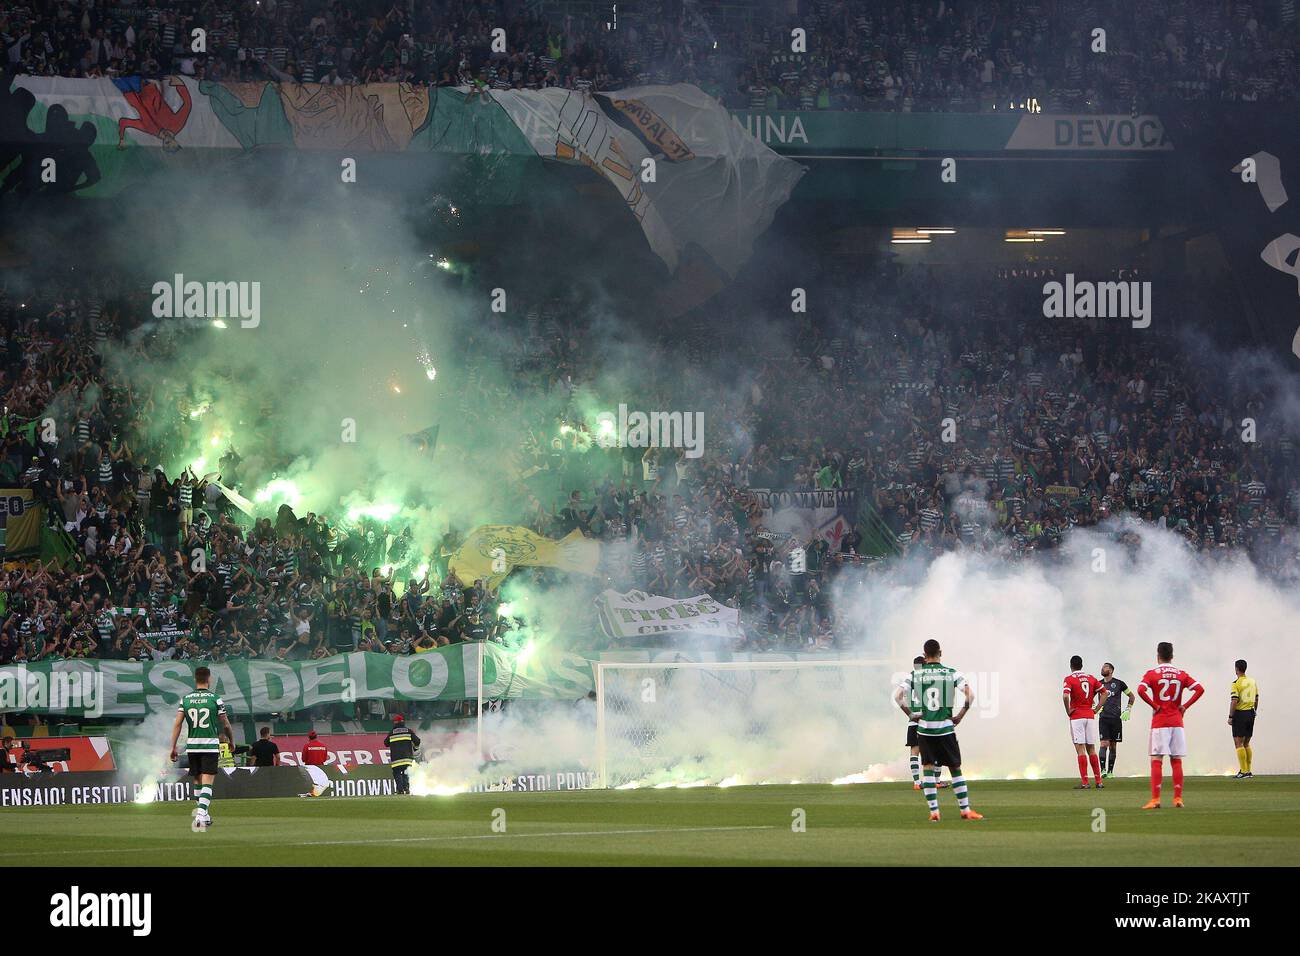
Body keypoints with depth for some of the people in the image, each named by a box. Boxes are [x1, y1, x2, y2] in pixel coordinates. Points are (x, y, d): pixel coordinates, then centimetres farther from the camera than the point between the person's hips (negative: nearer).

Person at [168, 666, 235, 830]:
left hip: (192, 745, 3)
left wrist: (173, 747, 1)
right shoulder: (215, 699, -4)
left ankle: (204, 816, 22)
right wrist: (231, 741, 19)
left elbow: (177, 724, -2)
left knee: (198, 781, 16)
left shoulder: (185, 699, 3)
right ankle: (201, 813, -23)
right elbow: (226, 725, 2)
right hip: (210, 745, -3)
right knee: (207, 782, -6)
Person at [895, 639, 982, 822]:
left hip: (924, 729, 0)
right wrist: (960, 716, -1)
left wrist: (912, 715, 2)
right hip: (946, 728, 0)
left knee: (928, 769, 6)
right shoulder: (952, 674, -2)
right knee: (956, 769, 9)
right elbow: (970, 695, -10)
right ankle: (965, 810, 10)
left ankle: (933, 812, 1)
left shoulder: (915, 675, 0)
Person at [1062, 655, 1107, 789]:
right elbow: (1104, 692, 11)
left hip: (1076, 717, -5)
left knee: (1080, 749, -5)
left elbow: (1065, 696, -22)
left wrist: (1068, 711, -9)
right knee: (1091, 749, 10)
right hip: (1090, 716, 5)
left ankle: (1084, 782, -8)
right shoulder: (1091, 678, 10)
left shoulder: (1069, 679, -7)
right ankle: (1098, 782, 8)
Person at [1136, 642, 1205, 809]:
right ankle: (1178, 798, 6)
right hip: (1177, 722, 3)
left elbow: (1141, 690, -19)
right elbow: (1199, 689, -2)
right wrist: (1185, 706, 1)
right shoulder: (1181, 674, 7)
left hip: (1159, 722, -3)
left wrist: (1154, 705, -9)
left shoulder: (1152, 673, -2)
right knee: (1176, 761, 8)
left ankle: (1155, 799, -10)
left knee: (1156, 761, -4)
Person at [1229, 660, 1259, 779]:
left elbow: (1234, 701, -18)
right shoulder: (1252, 682, 9)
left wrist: (1230, 717, -13)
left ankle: (1244, 771, -10)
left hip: (1240, 714, -7)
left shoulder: (1237, 683, -12)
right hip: (1250, 713, 7)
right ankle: (1248, 770, 14)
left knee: (1238, 743, -5)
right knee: (1246, 744, 14)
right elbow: (1256, 700, 15)